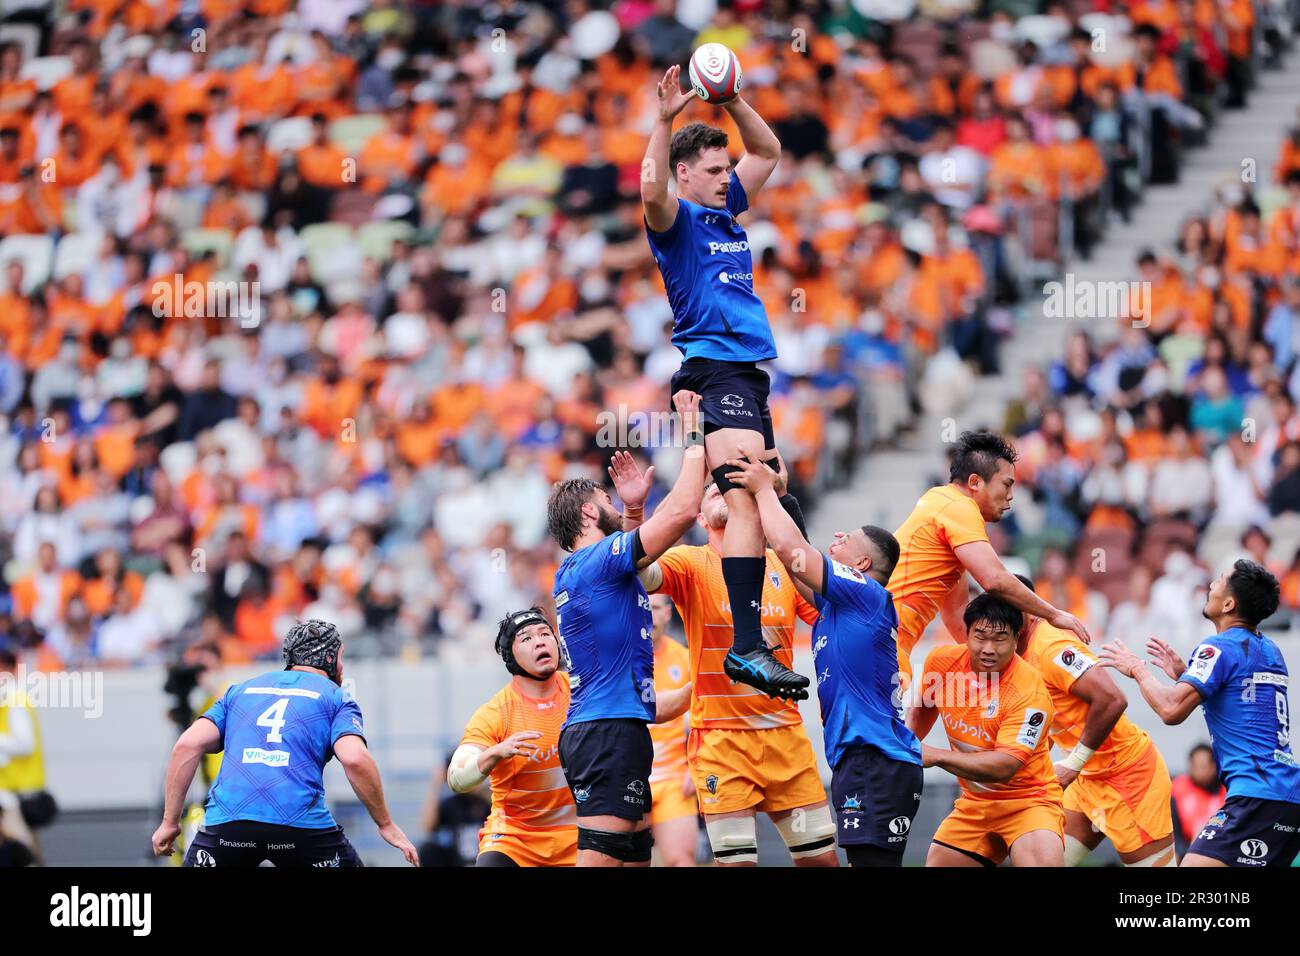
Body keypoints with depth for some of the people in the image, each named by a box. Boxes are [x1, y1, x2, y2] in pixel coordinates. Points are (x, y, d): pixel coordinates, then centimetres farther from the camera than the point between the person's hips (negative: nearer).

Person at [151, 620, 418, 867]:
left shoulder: (240, 691, 25)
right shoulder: (336, 699, 15)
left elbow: (187, 746, 12)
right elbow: (355, 760, -5)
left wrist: (170, 822, 15)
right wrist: (386, 825, 4)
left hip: (226, 820, 2)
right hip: (302, 822, -2)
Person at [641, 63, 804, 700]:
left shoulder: (726, 210, 20)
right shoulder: (677, 219, -2)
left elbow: (768, 152, 28)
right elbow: (652, 190, -25)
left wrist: (732, 103, 14)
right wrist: (665, 120, -30)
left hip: (748, 373, 10)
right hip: (715, 368, -10)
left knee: (760, 506, 9)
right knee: (749, 502, -22)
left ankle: (750, 645, 13)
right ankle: (746, 646, -31)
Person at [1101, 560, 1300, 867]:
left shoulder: (1219, 647, -6)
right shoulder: (1269, 651, 21)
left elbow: (1171, 709, -14)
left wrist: (1137, 669, 3)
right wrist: (1183, 673, 33)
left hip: (1257, 794, -10)